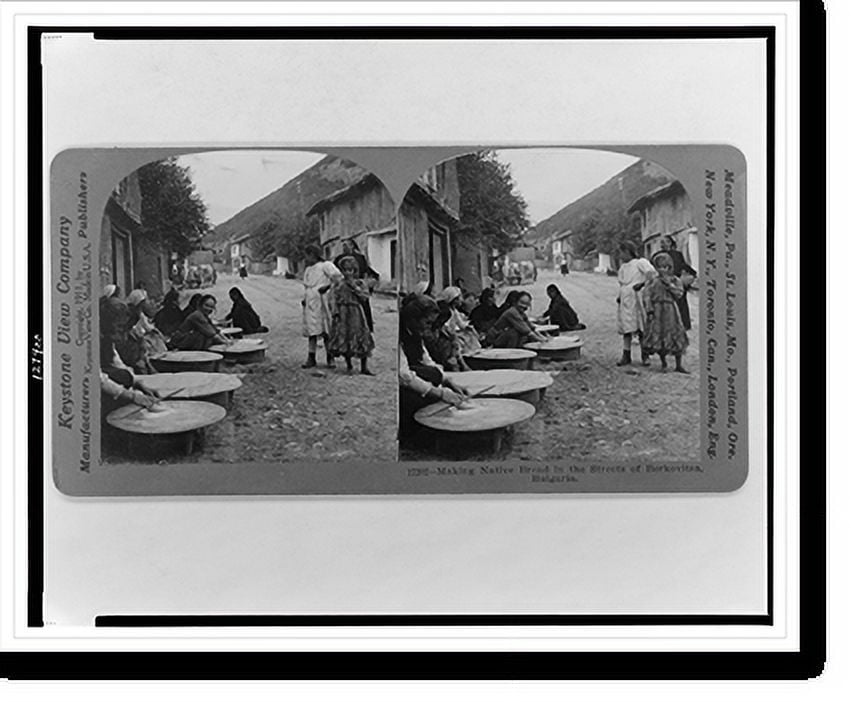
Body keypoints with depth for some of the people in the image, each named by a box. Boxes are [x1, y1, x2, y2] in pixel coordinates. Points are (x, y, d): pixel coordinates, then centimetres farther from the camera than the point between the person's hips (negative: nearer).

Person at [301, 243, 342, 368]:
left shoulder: (325, 265, -4)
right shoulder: (308, 270, 19)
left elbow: (338, 276, -15)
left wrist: (327, 286, -10)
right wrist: (304, 299, 12)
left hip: (322, 301, -6)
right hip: (310, 303, 7)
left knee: (327, 332, -2)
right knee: (311, 331, 4)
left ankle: (330, 359, 3)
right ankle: (311, 359, 4)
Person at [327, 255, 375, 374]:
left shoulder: (360, 283, 6)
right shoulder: (338, 284, 5)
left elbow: (365, 296, -4)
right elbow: (333, 298, 1)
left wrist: (355, 287, -12)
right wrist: (335, 310, -11)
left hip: (356, 313, 0)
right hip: (342, 314, 0)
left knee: (362, 339, -3)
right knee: (343, 338, 1)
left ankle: (364, 367, 4)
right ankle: (348, 364, 18)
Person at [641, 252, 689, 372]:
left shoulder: (675, 280, 4)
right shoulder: (653, 281, 3)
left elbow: (679, 294, -9)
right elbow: (647, 296, -1)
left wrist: (669, 284, -15)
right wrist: (649, 310, -11)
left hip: (671, 312, 0)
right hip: (657, 311, 0)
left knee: (677, 337, 0)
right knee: (658, 336, 1)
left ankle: (679, 365, 9)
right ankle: (663, 362, 20)